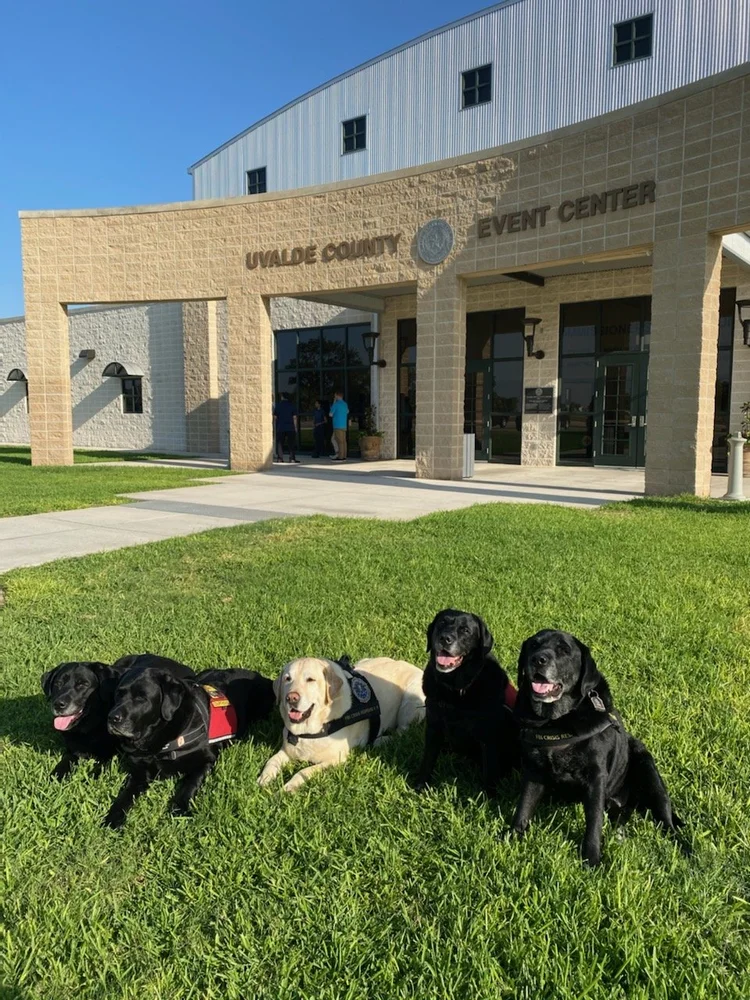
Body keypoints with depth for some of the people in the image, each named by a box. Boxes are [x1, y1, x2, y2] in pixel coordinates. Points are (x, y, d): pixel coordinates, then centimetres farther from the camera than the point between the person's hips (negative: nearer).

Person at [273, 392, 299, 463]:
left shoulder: (278, 405, 1)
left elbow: (275, 417, 2)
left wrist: (274, 425, 16)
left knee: (280, 443, 5)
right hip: (290, 428, 0)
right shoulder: (292, 405, 2)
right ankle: (292, 458, -2)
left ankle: (280, 458, 0)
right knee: (291, 443, 4)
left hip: (280, 428, 0)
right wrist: (295, 427, 4)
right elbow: (294, 417, -1)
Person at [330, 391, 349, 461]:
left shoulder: (336, 404, -9)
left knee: (340, 441, -8)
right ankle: (344, 456, 8)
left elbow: (331, 414, -1)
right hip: (344, 425, 7)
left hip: (337, 426, -7)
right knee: (343, 441, 7)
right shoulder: (345, 404, 13)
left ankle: (340, 457, -10)